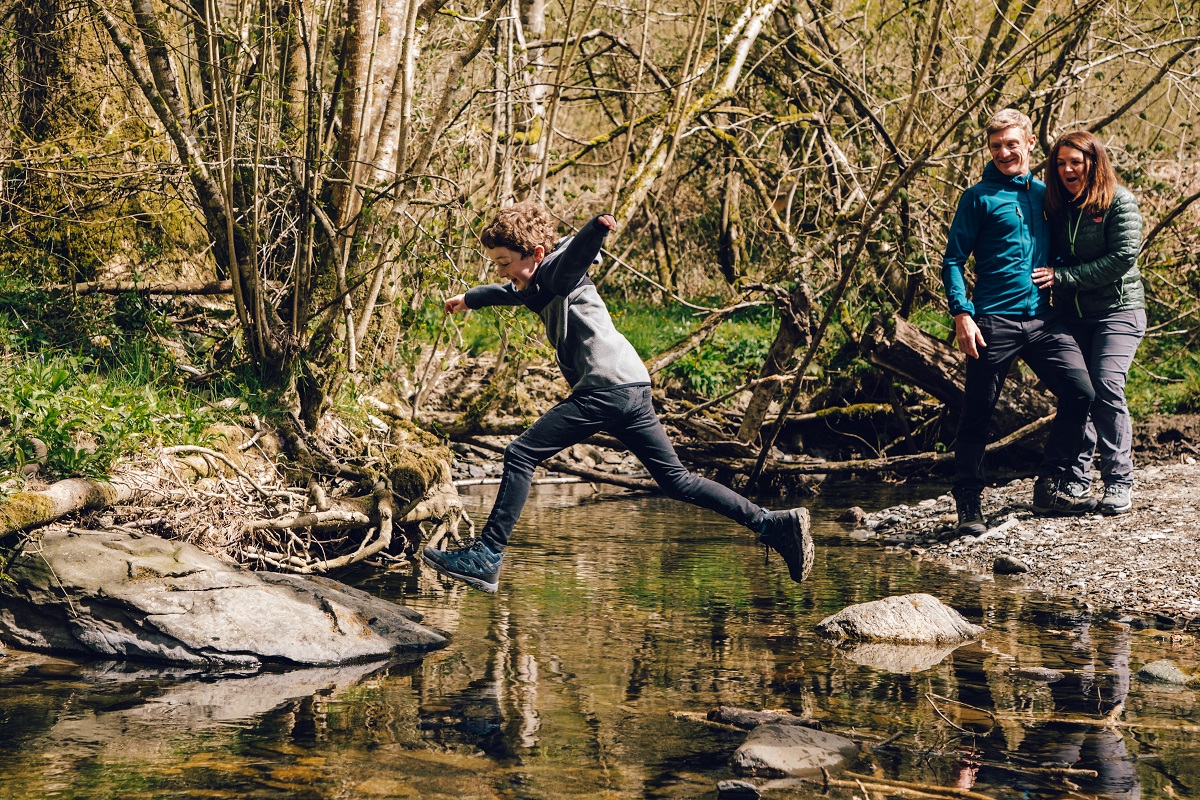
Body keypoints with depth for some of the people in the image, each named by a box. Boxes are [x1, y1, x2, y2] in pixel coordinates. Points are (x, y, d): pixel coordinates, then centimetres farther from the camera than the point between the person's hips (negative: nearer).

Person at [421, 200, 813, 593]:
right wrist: (469, 298, 68)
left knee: (520, 456, -9)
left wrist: (598, 227, -50)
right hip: (633, 389, 10)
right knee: (676, 479, 10)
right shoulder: (536, 285, 25)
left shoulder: (558, 268, -2)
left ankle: (486, 557, -12)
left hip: (606, 386, -10)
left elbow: (578, 249, -27)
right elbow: (508, 292, 49)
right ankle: (772, 523, 6)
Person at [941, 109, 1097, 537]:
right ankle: (968, 505, 8)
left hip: (1043, 318, 4)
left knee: (1080, 391, -8)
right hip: (994, 322, -4)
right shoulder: (978, 197, 1)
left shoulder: (1043, 193, 15)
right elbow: (953, 260, -1)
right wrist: (961, 313, -12)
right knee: (978, 413, -2)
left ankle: (1049, 486, 5)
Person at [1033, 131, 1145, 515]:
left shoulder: (1119, 201, -7)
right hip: (1072, 312, 5)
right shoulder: (1057, 205, 9)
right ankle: (1076, 479, 9)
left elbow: (1123, 257, -15)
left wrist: (1063, 277, -17)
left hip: (1117, 308, -5)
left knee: (1107, 387, -16)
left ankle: (1119, 481, -8)